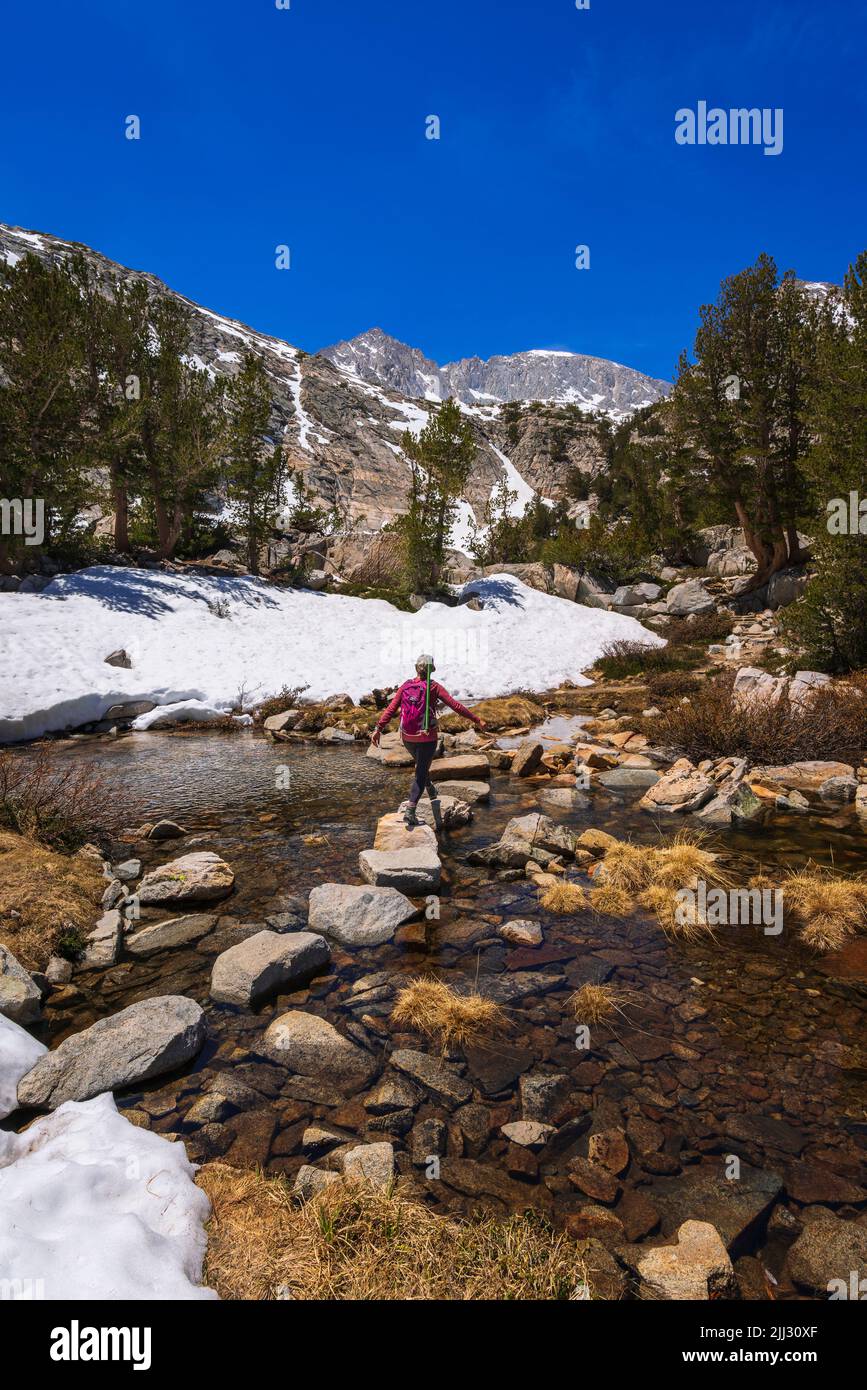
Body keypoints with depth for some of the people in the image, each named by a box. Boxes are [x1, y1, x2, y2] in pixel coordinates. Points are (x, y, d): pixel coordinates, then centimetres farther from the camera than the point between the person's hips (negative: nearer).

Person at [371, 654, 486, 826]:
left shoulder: (404, 687, 1)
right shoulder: (433, 687, -9)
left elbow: (390, 710, -4)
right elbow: (455, 705, -13)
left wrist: (378, 729, 1)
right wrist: (476, 720, -9)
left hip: (407, 738, 4)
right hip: (427, 737, -4)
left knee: (421, 764, 30)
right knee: (420, 773, 2)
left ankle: (432, 793, 48)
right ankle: (410, 811, -10)